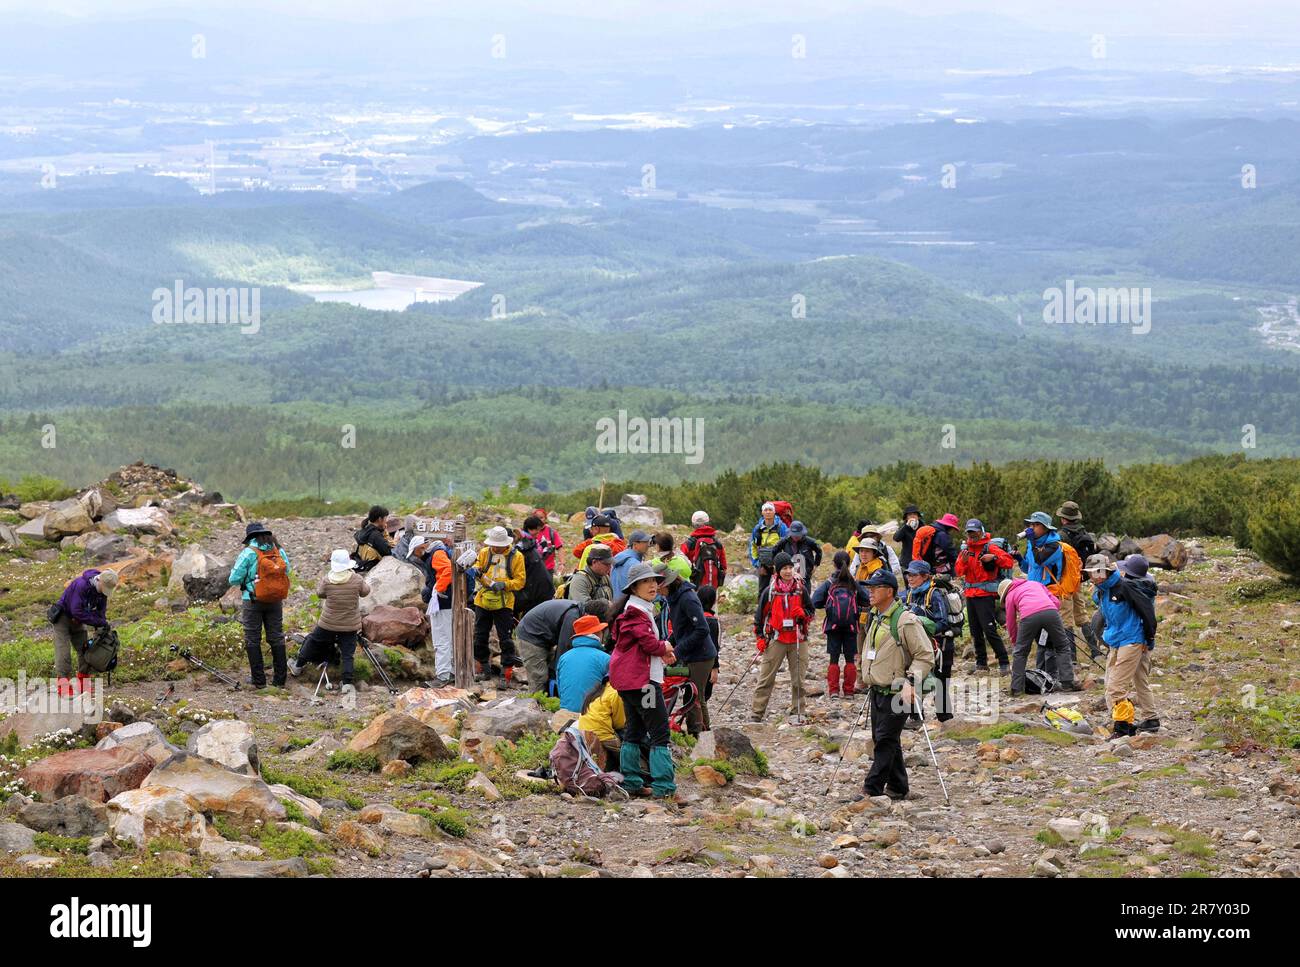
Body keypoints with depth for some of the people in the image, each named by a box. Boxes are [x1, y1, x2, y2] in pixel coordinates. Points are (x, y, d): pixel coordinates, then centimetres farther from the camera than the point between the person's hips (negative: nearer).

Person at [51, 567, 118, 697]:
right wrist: (100, 622, -31)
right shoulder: (81, 585, -33)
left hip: (77, 621, 7)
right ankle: (64, 688, -15)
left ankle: (84, 685, 12)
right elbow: (77, 611, -34)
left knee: (85, 650, 4)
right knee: (63, 652, -12)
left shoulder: (102, 590, -10)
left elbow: (101, 612, 0)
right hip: (63, 617, -7)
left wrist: (102, 629, -11)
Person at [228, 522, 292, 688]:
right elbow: (287, 572, 11)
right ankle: (280, 679, 14)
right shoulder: (279, 551, 0)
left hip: (253, 601, -4)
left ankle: (258, 679, 6)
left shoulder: (248, 553, -12)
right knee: (276, 638, 12)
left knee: (252, 639, 7)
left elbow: (234, 580, -12)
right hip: (276, 601, 4)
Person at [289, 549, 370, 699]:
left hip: (328, 624, 0)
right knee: (347, 654, 6)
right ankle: (347, 684, -2)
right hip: (350, 625, 0)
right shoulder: (357, 580, -13)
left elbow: (319, 593, 3)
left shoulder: (326, 580, -15)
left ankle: (298, 666, 38)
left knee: (313, 641, 21)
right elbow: (365, 591, 5)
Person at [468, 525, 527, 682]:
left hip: (504, 603, -3)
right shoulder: (484, 553, 7)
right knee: (480, 635, 8)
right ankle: (483, 664, 21)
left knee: (505, 637, -3)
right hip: (483, 601, 3)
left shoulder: (516, 557, -2)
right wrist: (475, 570, -23)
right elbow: (477, 565, 1)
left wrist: (504, 584, -19)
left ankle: (507, 667, 3)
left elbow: (520, 580, -4)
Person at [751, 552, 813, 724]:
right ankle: (756, 713, 2)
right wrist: (759, 637, 1)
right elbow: (760, 614, 6)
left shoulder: (801, 590, 5)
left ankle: (797, 713, 12)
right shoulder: (770, 591, 0)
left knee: (798, 679, 4)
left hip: (797, 640, 2)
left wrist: (803, 614, -9)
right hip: (776, 640, -2)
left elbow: (811, 611, 14)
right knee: (766, 678, -2)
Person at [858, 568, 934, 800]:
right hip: (878, 691, 9)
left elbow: (925, 656, -14)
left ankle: (872, 788, -12)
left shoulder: (905, 621, -15)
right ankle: (897, 787, 22)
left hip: (897, 692, -9)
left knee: (885, 740, -10)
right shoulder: (875, 618, 13)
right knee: (884, 739, 13)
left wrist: (910, 681, -21)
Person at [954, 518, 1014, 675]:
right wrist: (964, 561, -15)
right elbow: (959, 572, 4)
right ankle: (981, 663, 21)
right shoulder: (965, 549, 11)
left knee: (989, 630, -14)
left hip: (986, 595, -7)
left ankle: (1004, 664, -12)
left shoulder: (990, 547, -6)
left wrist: (994, 557, -28)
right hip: (970, 595, 7)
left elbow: (1010, 561, -14)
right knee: (975, 631, 11)